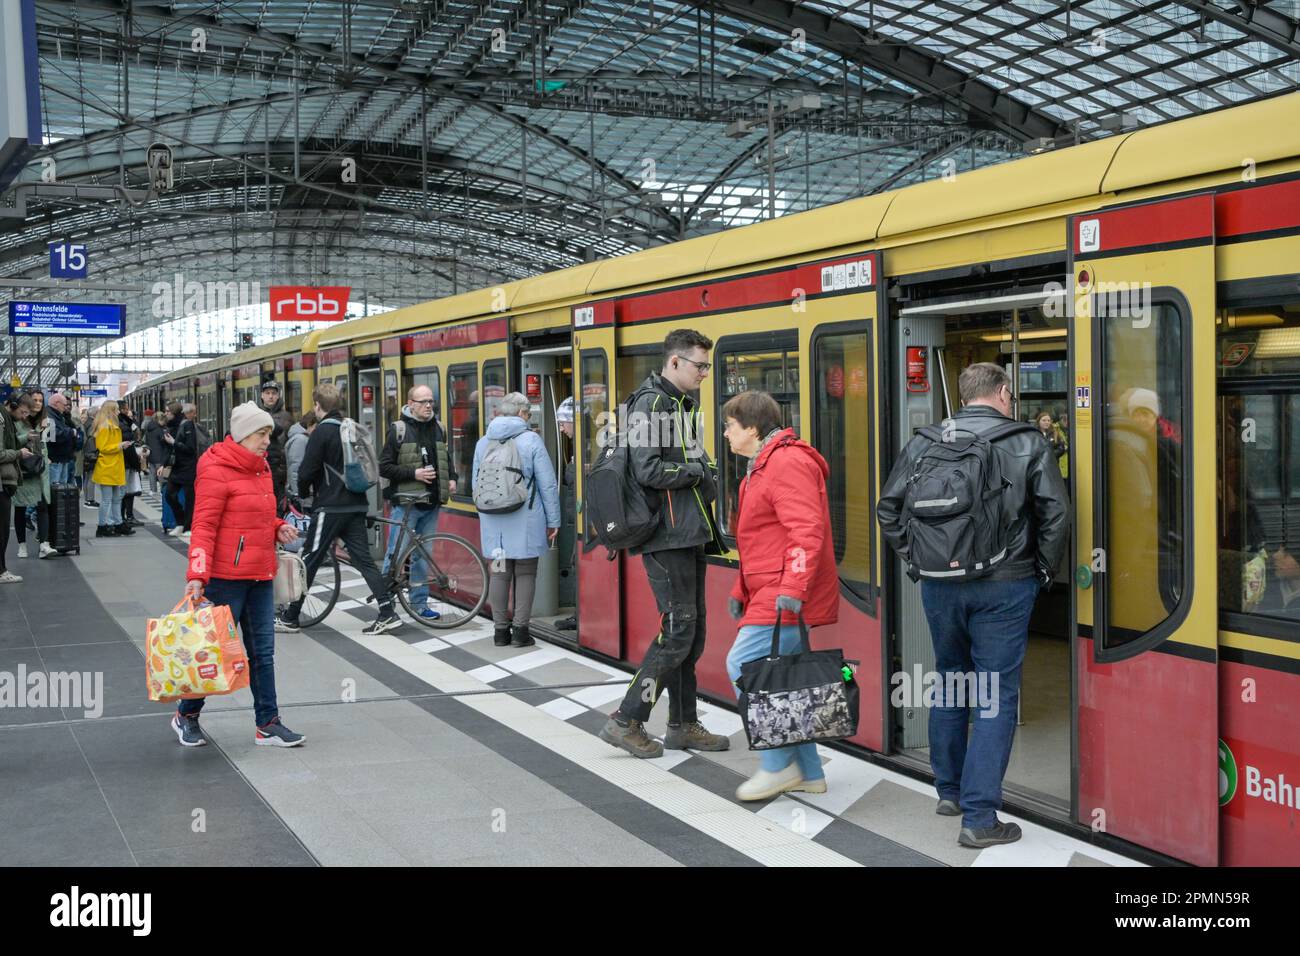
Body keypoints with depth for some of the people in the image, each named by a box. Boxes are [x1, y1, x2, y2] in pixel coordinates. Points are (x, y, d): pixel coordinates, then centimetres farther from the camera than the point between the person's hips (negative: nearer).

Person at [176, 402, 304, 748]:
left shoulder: (260, 467, 13)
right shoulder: (216, 471, -13)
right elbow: (203, 527, -18)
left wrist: (278, 528, 6)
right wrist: (197, 575, -26)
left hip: (260, 576, 8)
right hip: (226, 577, -8)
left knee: (262, 651, 9)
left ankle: (267, 724, 16)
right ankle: (186, 716, 23)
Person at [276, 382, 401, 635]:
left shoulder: (322, 432, -12)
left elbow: (307, 471, -12)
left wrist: (303, 493, 6)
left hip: (330, 507, -7)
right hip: (357, 504, 7)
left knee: (309, 561, 3)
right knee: (364, 559, 6)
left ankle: (290, 618, 12)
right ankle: (388, 614, -1)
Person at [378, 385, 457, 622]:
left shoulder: (438, 429, 11)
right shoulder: (398, 430, -6)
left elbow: (445, 458, 26)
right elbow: (384, 468, -8)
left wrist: (451, 478, 8)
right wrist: (414, 473, -17)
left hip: (431, 504, 5)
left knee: (423, 554, 11)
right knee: (396, 553, -4)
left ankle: (419, 602, 19)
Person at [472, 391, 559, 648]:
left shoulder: (483, 442, 7)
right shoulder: (531, 440, -7)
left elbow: (475, 483, 16)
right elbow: (548, 485, -7)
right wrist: (553, 521, 1)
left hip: (492, 521, 4)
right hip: (525, 521, -4)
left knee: (498, 573, 10)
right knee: (525, 574, 6)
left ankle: (500, 631, 15)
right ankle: (520, 631, 6)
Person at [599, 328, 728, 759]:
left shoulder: (682, 404, 17)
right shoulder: (651, 404, -13)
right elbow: (649, 471, -22)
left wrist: (703, 474, 4)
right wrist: (697, 471, -10)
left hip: (690, 537, 10)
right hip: (668, 538, -10)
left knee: (692, 632, 12)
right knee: (677, 631, -9)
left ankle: (683, 725, 20)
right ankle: (626, 721, 1)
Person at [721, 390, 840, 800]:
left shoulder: (788, 463, -13)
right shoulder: (762, 467, 22)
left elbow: (806, 531, -23)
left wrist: (792, 587, -29)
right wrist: (741, 591, 25)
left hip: (787, 599, -11)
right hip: (769, 594, 11)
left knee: (744, 665, -13)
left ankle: (778, 765, -3)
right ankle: (809, 773, 17)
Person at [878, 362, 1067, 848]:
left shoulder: (925, 443, 2)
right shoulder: (1029, 446, -5)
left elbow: (888, 508, 4)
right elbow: (1055, 516, -7)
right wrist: (1043, 571, 6)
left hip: (939, 585, 3)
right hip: (1004, 587, -3)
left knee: (950, 683, 20)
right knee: (996, 695, 2)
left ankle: (949, 791, 32)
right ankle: (979, 817, 0)